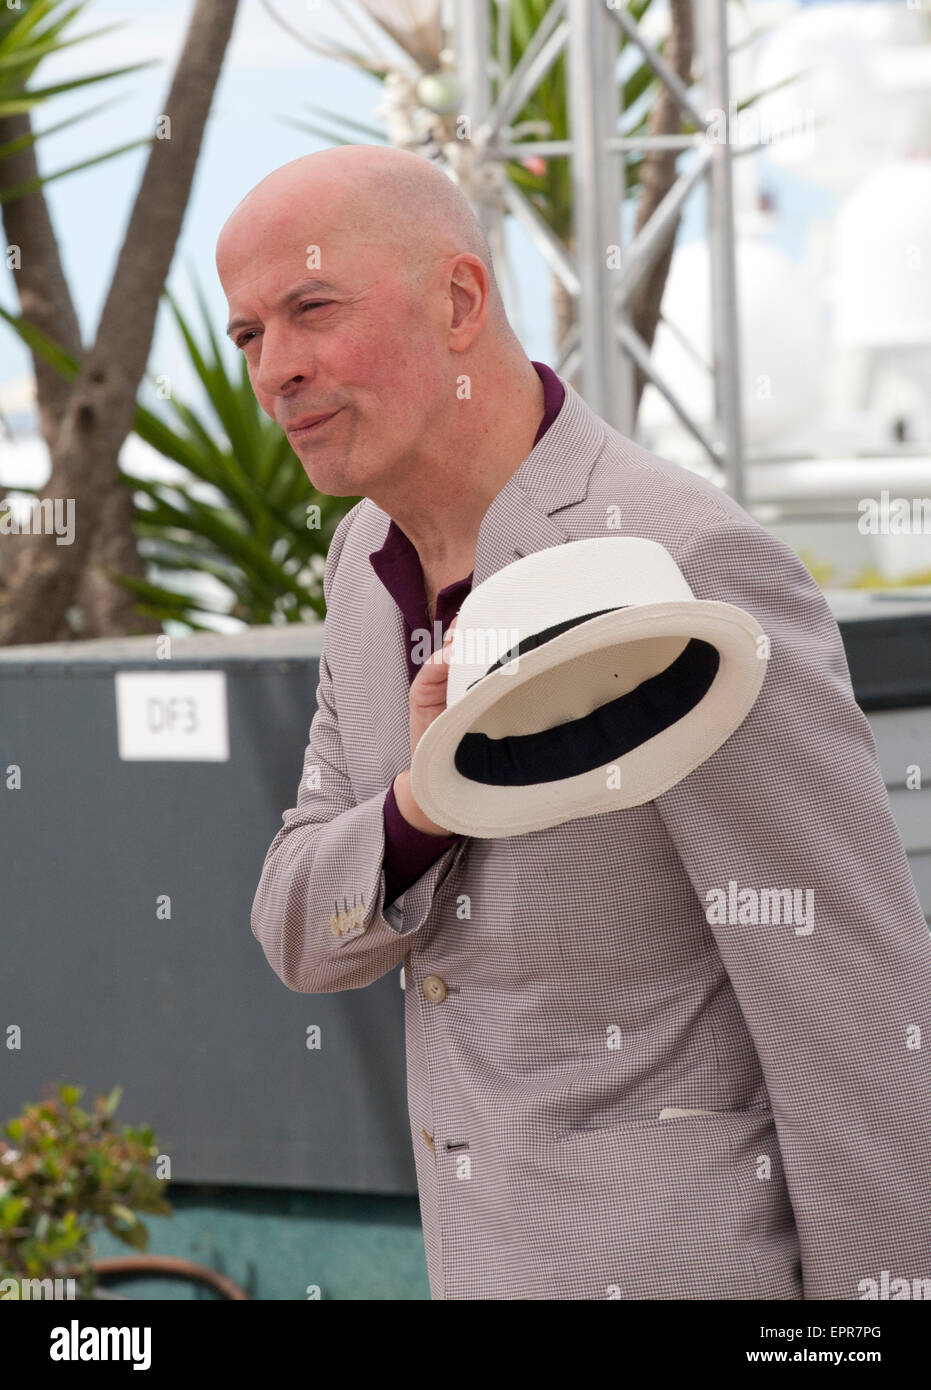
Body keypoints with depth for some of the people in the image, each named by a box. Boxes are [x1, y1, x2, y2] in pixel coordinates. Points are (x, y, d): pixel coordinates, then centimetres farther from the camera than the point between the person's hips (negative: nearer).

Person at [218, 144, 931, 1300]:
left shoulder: (684, 566, -22)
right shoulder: (377, 556, 6)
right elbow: (309, 933, 7)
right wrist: (423, 798, -16)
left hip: (678, 1276, -9)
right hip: (514, 1252, 9)